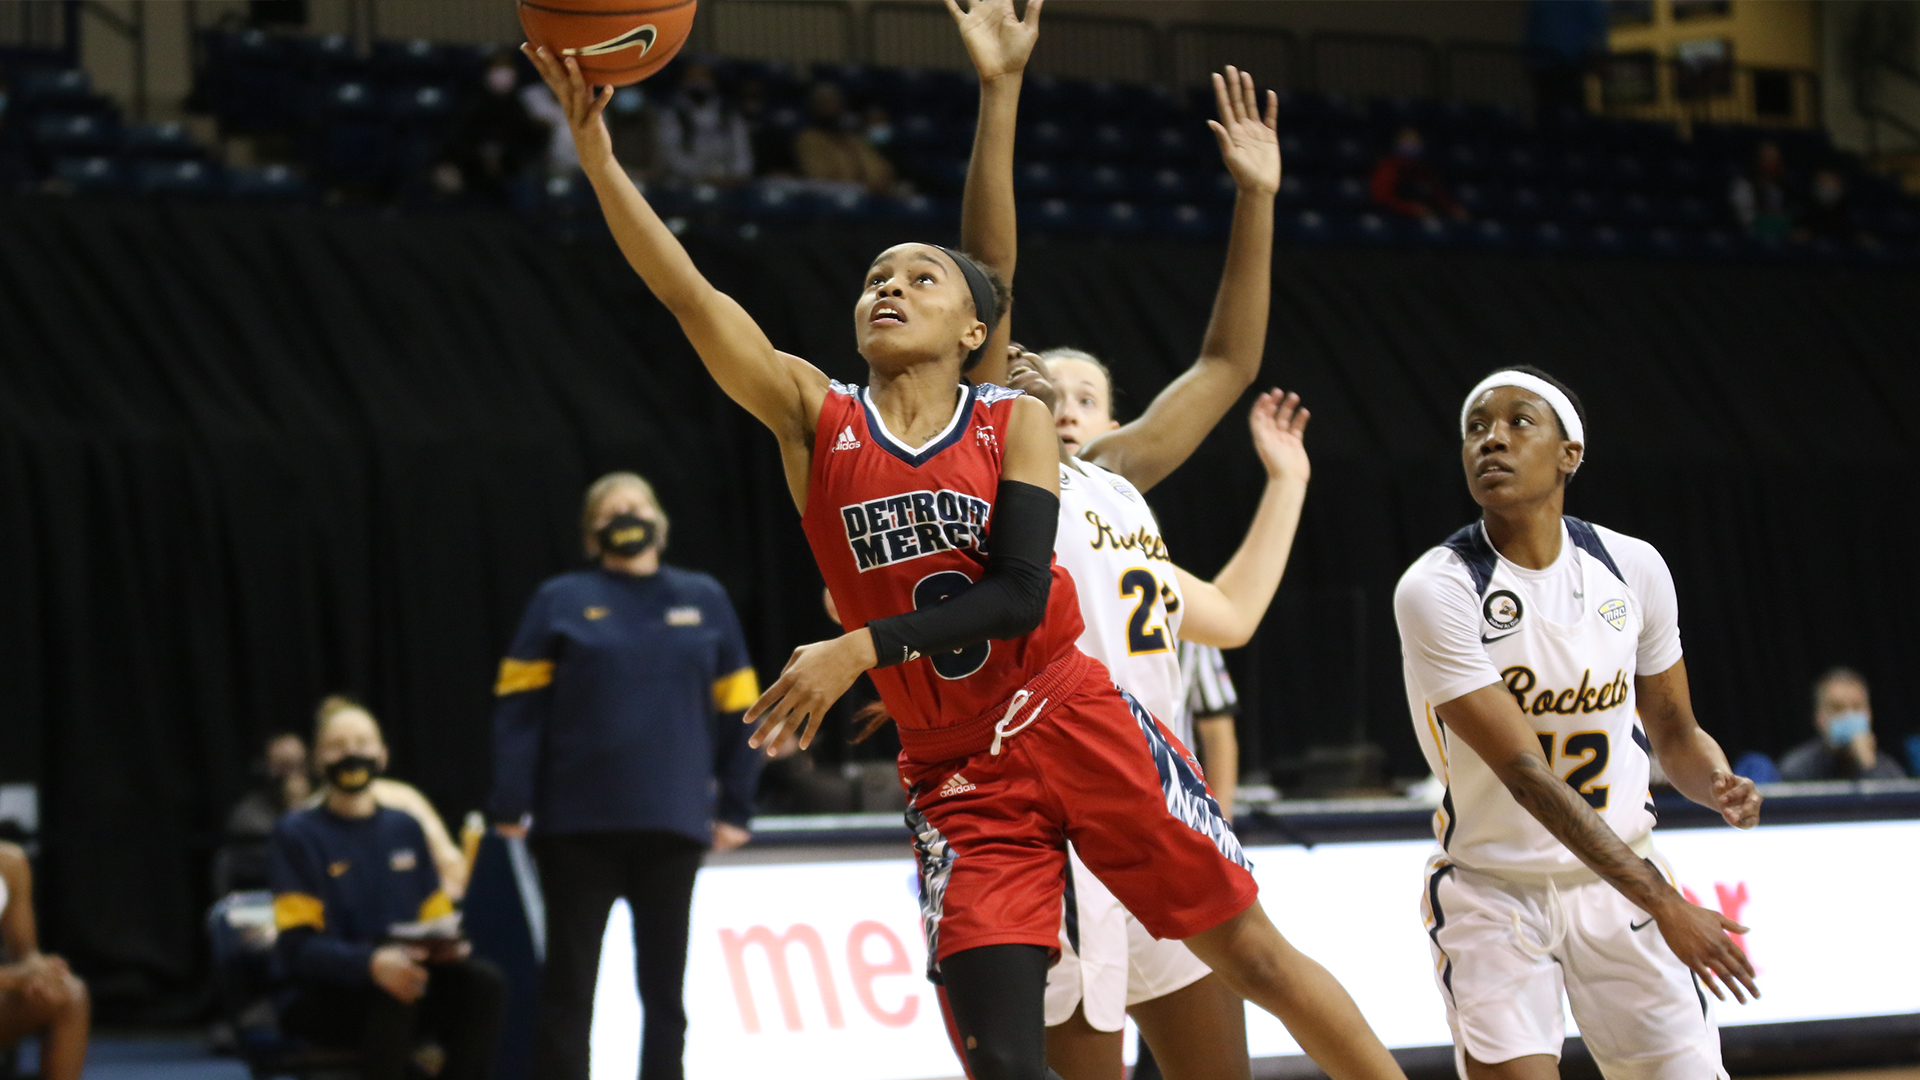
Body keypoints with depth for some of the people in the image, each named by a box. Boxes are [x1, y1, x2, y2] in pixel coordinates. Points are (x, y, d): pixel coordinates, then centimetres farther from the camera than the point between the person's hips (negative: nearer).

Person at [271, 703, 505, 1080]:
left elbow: (437, 919, 17)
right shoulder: (297, 834, 0)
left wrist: (446, 945, -11)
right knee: (392, 990, -37)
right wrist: (371, 963, -30)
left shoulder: (404, 829, 17)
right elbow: (298, 943, -11)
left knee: (484, 981, -24)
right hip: (319, 998, -5)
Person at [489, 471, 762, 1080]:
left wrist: (735, 808, 5)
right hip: (578, 824, -2)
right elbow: (519, 707, -3)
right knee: (568, 985, 2)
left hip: (672, 825, 2)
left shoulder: (703, 601, 10)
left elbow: (736, 709, 10)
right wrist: (511, 804, -12)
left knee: (664, 985, 8)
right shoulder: (561, 601, 3)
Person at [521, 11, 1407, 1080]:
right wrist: (595, 144, -18)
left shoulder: (1016, 421, 1)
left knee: (1253, 953, 1)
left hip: (1072, 722, -1)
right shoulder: (814, 416, 4)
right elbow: (685, 290, -8)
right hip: (956, 777, 1)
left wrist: (863, 648, -22)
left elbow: (1019, 592, -12)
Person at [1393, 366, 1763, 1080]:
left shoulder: (1633, 567, -2)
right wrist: (1663, 905, -28)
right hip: (1493, 892, -4)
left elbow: (1675, 733, 11)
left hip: (1620, 881, 4)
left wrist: (1721, 786, -14)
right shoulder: (1437, 589, -17)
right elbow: (1525, 772, -23)